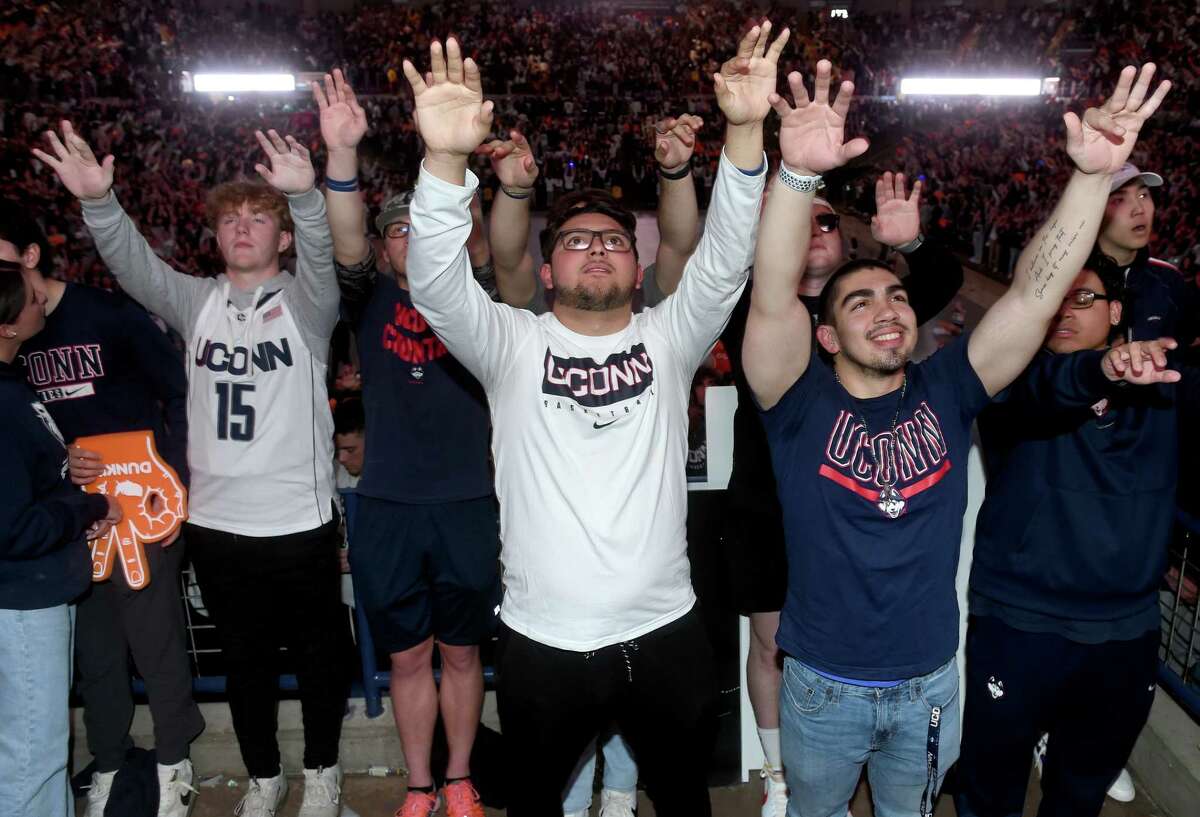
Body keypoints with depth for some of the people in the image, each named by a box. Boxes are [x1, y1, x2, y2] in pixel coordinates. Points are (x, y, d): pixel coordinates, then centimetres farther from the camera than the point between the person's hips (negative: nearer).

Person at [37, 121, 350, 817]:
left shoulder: (305, 303, -4)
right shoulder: (196, 302, 6)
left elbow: (323, 255, -23)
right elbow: (135, 262, -9)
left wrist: (306, 196, -44)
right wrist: (99, 201, -28)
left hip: (300, 519, -3)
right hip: (215, 521, 3)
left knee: (318, 651, 12)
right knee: (244, 657, 17)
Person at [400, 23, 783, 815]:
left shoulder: (669, 338, 0)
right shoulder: (513, 344, -4)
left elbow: (725, 259, -12)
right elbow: (437, 283, -18)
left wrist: (744, 133, -26)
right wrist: (448, 159, -34)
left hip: (664, 634, 1)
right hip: (542, 643, 0)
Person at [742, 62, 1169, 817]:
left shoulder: (945, 392, -7)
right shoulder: (803, 403, -15)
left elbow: (1035, 295, -17)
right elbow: (773, 299, -32)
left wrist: (1095, 175, -28)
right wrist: (799, 174, -46)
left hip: (930, 682, 3)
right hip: (824, 686, -2)